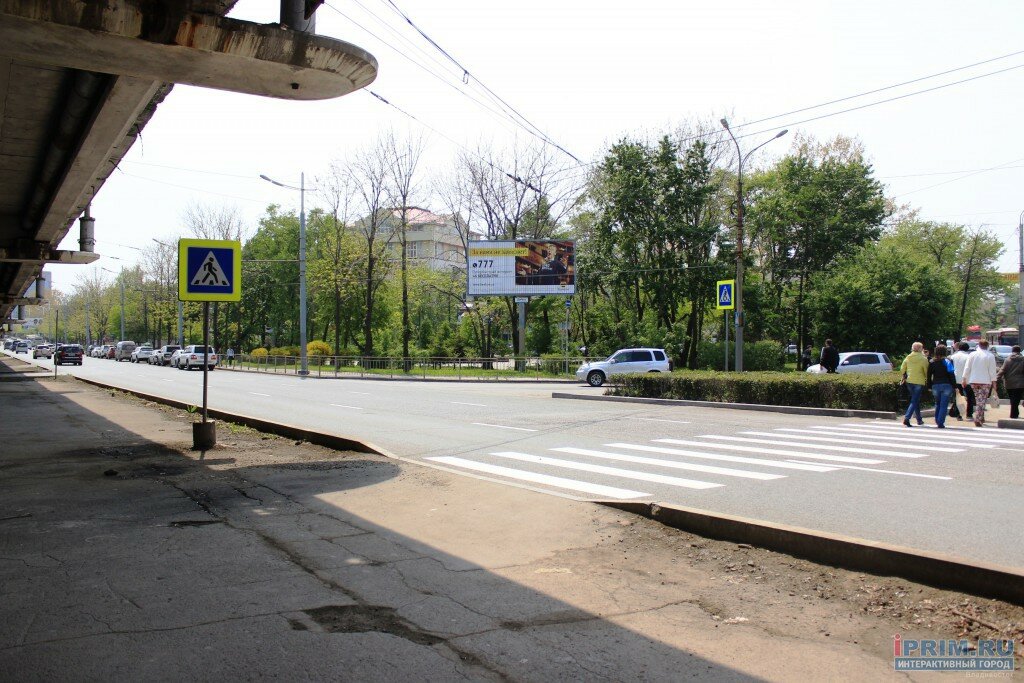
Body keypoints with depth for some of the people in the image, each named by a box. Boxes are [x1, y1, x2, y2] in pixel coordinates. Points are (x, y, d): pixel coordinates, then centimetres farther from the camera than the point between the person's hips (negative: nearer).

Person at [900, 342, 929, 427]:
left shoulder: (908, 358, 2)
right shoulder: (923, 359, -11)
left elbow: (902, 369, 7)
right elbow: (927, 371, -8)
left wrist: (905, 375, 23)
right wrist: (927, 379, 8)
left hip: (909, 381, 5)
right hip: (919, 382, -5)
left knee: (915, 400, 19)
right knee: (914, 401, -3)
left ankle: (919, 419, 26)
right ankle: (906, 418, -17)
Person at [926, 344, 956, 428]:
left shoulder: (931, 362, 3)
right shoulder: (948, 361, -4)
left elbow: (929, 376, 6)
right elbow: (952, 375, -4)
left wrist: (929, 386, 12)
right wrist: (954, 386, 0)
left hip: (935, 385, 2)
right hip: (946, 385, -2)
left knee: (937, 404, 18)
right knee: (944, 405, -1)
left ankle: (937, 421, 16)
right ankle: (940, 423, -6)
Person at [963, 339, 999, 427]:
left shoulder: (972, 355, 3)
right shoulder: (990, 356, -5)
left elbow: (967, 368, 4)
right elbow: (992, 371, -6)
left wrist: (964, 379, 12)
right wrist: (994, 383, -1)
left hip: (973, 381, 3)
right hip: (985, 382, -3)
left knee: (978, 400, 17)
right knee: (982, 401, 0)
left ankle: (981, 418, 20)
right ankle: (978, 419, -9)